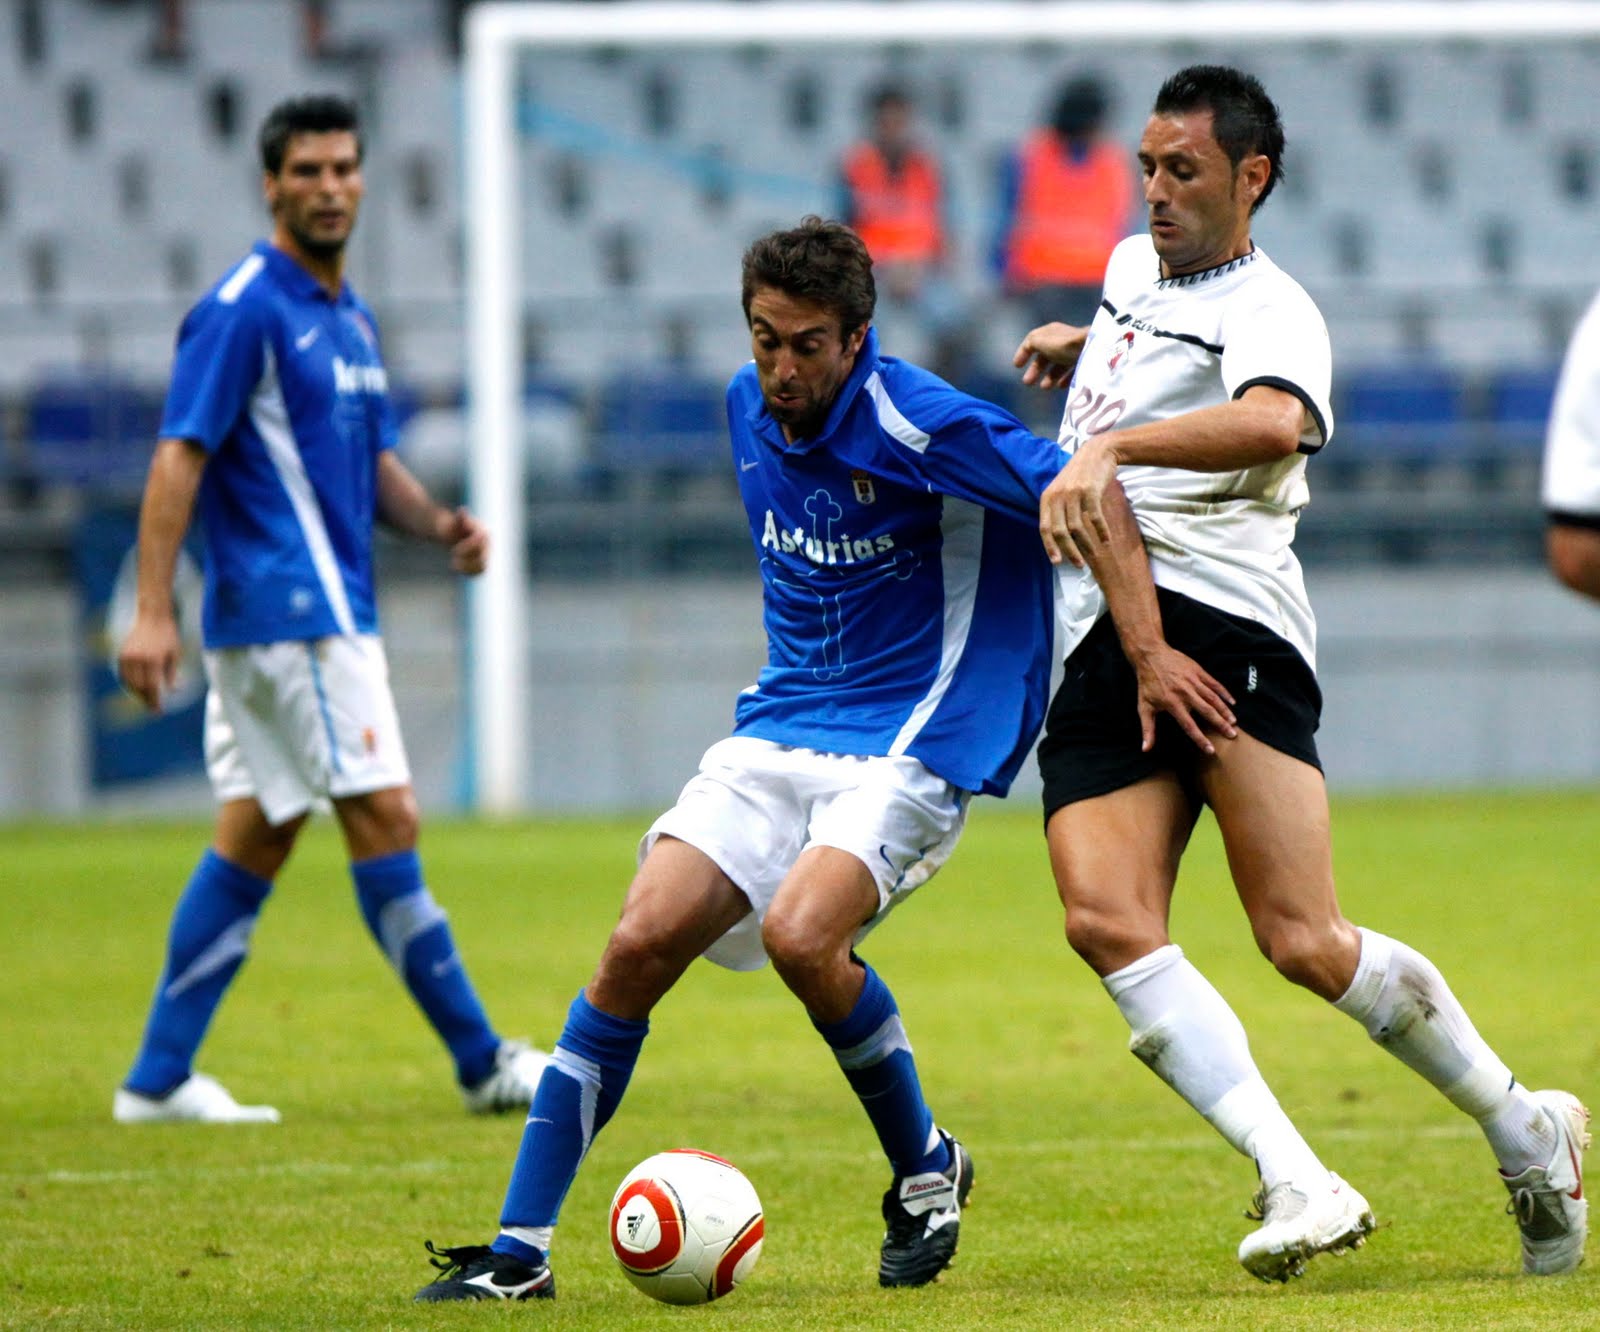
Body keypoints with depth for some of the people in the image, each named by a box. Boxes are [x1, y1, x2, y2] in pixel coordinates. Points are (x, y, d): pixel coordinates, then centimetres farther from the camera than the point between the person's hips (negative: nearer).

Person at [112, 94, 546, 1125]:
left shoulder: (351, 319, 17)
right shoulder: (244, 312, -11)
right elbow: (179, 458, -16)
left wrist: (440, 523, 4)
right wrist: (152, 610, -22)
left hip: (331, 610, 9)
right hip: (293, 614, -9)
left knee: (254, 841, 9)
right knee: (386, 822, -7)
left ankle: (160, 1078, 10)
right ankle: (482, 1061, -3)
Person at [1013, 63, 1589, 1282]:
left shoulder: (1270, 312, -4)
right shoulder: (1133, 268, 23)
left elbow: (1274, 419, -30)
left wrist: (1111, 448, -36)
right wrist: (1077, 348, 33)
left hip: (1222, 623, -8)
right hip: (1099, 657, 8)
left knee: (1303, 941, -17)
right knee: (1107, 921, -18)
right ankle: (1297, 1184, -26)